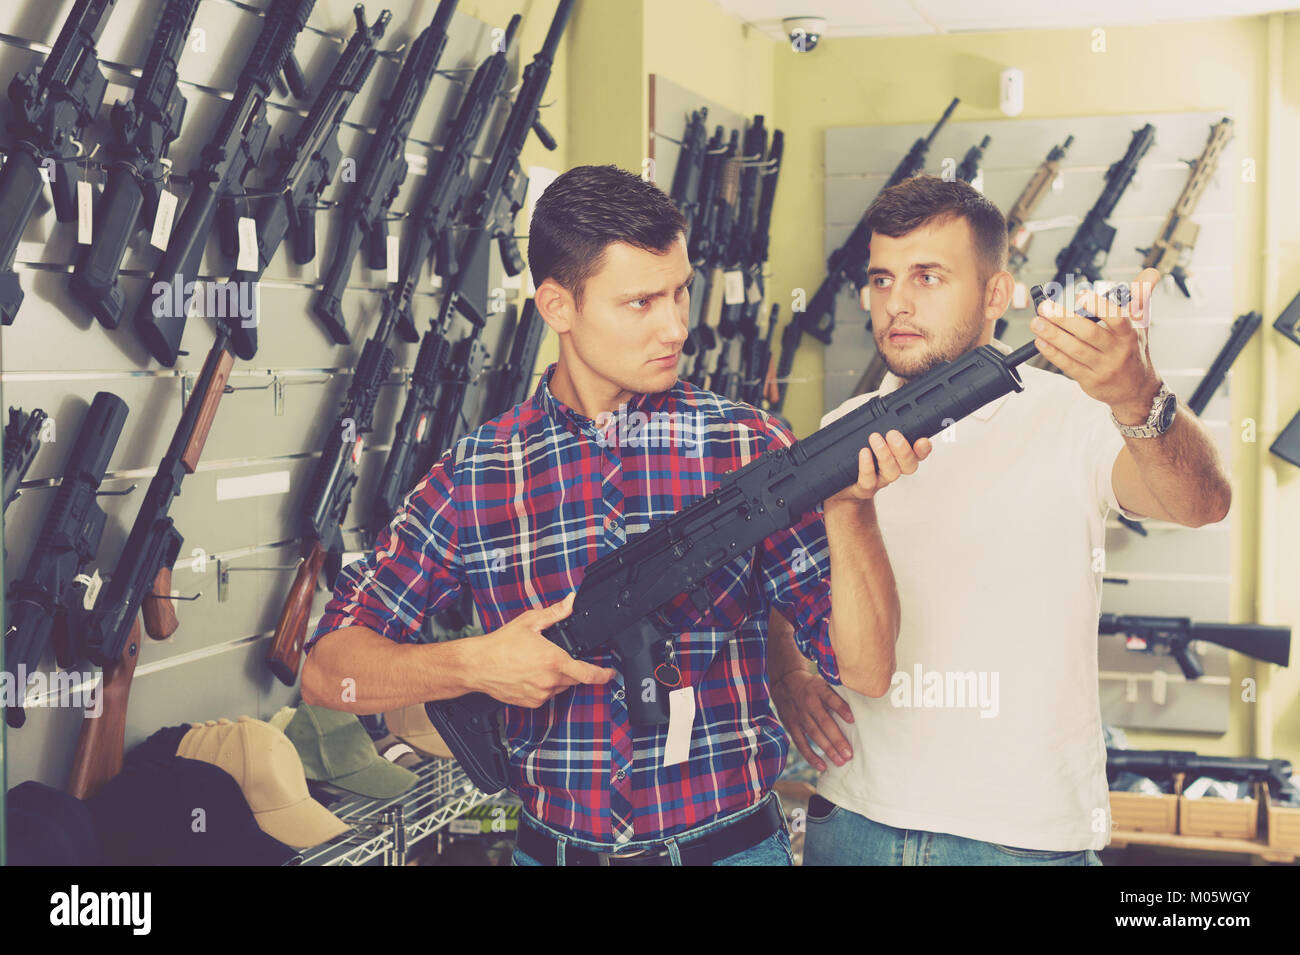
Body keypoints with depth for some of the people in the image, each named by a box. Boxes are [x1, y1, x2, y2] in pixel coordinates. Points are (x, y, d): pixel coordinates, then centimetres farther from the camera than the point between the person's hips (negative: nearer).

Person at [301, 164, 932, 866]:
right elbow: (326, 670, -2)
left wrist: (849, 506, -26)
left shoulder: (747, 447, -6)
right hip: (553, 847, 1)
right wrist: (474, 665, -19)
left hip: (733, 844, 0)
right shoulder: (471, 478, -6)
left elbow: (867, 670, -11)